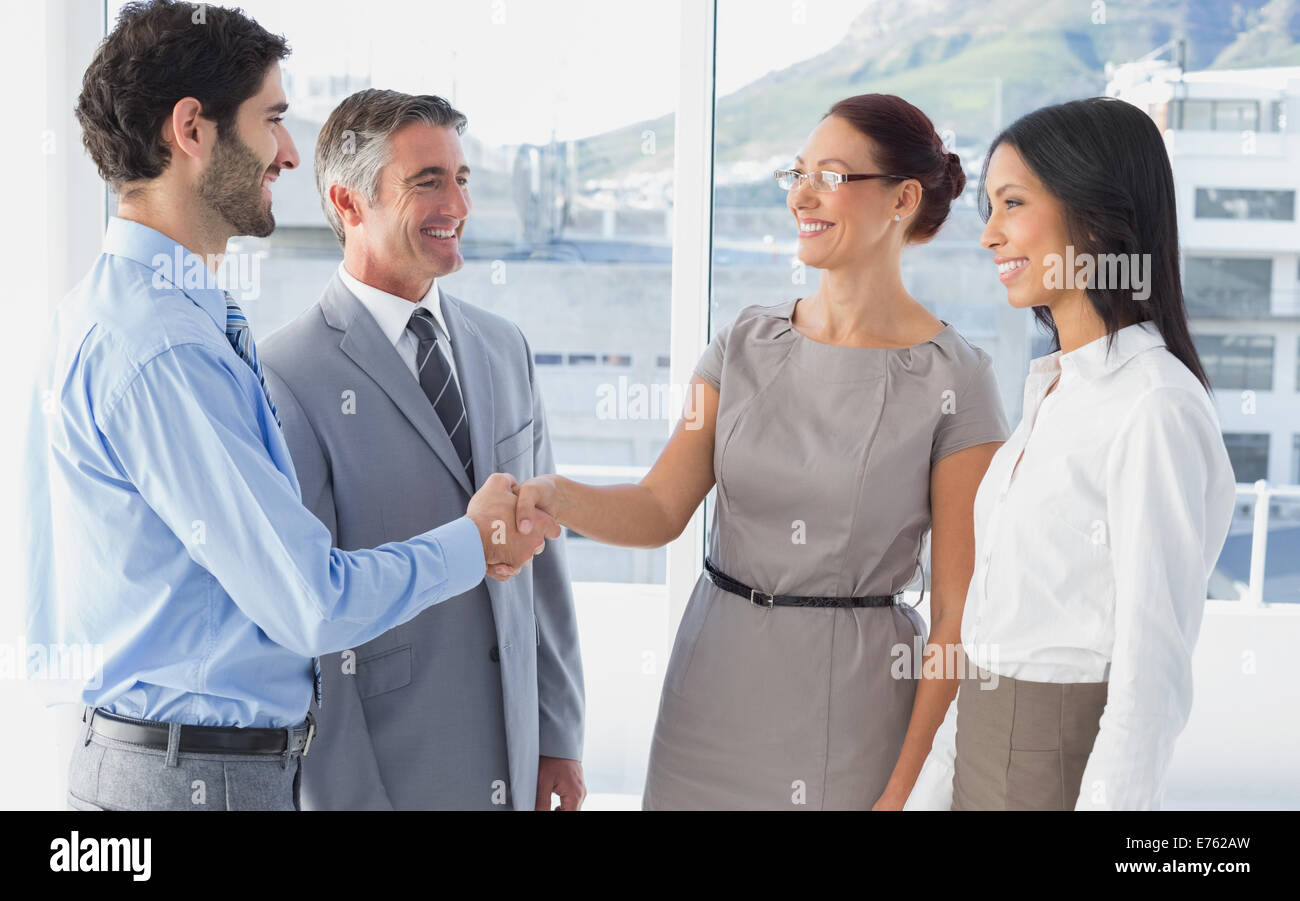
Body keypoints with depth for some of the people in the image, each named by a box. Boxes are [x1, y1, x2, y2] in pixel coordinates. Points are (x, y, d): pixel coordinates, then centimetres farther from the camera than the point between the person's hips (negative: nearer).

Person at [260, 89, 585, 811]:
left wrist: (560, 738, 8)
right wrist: (347, 800, -14)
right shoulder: (288, 379, -13)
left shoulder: (504, 348, 8)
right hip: (377, 770, -5)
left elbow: (540, 554, 10)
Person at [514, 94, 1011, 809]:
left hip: (858, 705, -4)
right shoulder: (745, 343, 4)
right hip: (716, 686, 4)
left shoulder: (954, 380, -10)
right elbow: (661, 509, -1)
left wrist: (908, 788, -13)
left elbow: (957, 610, -10)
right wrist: (554, 497, -21)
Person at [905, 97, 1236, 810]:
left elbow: (1152, 675, -20)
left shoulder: (1155, 409, -18)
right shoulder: (1049, 387, 9)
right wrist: (933, 790, 12)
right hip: (984, 752, 8)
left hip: (1067, 766, -8)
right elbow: (995, 631, 11)